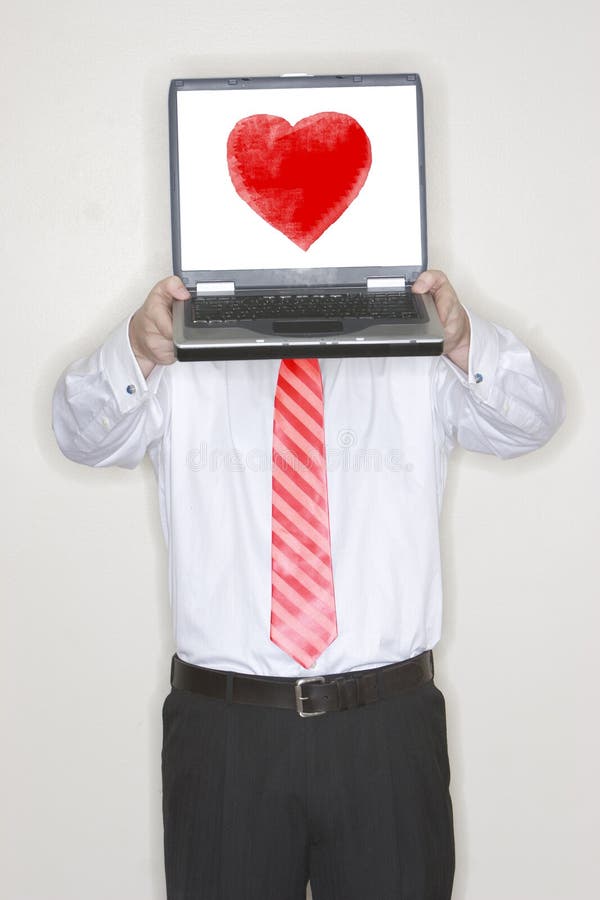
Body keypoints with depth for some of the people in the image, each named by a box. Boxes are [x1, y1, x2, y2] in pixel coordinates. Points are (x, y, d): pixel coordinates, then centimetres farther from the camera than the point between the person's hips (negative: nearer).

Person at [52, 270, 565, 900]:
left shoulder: (417, 358, 5)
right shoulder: (187, 360, 6)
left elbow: (530, 418, -8)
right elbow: (84, 435, -8)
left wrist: (465, 343, -30)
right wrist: (138, 351, -30)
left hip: (390, 729, 0)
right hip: (221, 729, 0)